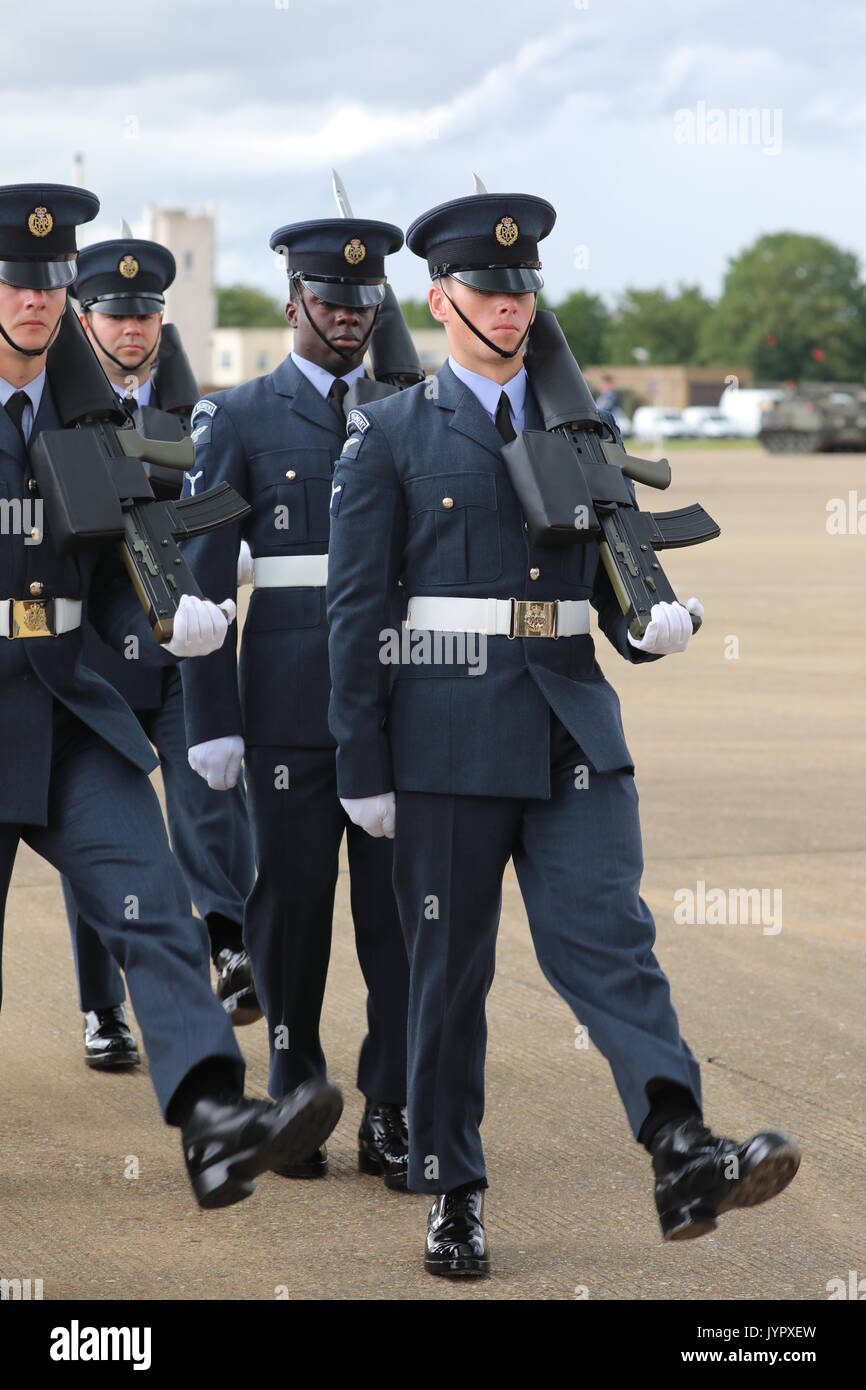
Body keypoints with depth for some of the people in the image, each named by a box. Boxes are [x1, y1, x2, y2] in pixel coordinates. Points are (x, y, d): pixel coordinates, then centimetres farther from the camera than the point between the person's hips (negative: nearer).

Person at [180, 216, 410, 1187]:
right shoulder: (240, 418, 4)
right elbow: (201, 577, 1)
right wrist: (211, 720, -5)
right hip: (289, 699, -2)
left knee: (399, 904, 0)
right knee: (291, 899, 4)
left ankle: (392, 1114, 6)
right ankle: (294, 1101, 18)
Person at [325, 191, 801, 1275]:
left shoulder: (586, 428, 14)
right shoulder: (388, 435, 2)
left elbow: (620, 571, 18)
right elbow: (354, 608, 0)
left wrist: (653, 623, -8)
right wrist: (363, 770, -4)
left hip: (575, 729, 2)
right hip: (447, 736, -2)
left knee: (607, 937, -12)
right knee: (448, 971, 5)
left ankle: (685, 1161, -28)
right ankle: (453, 1198, 16)